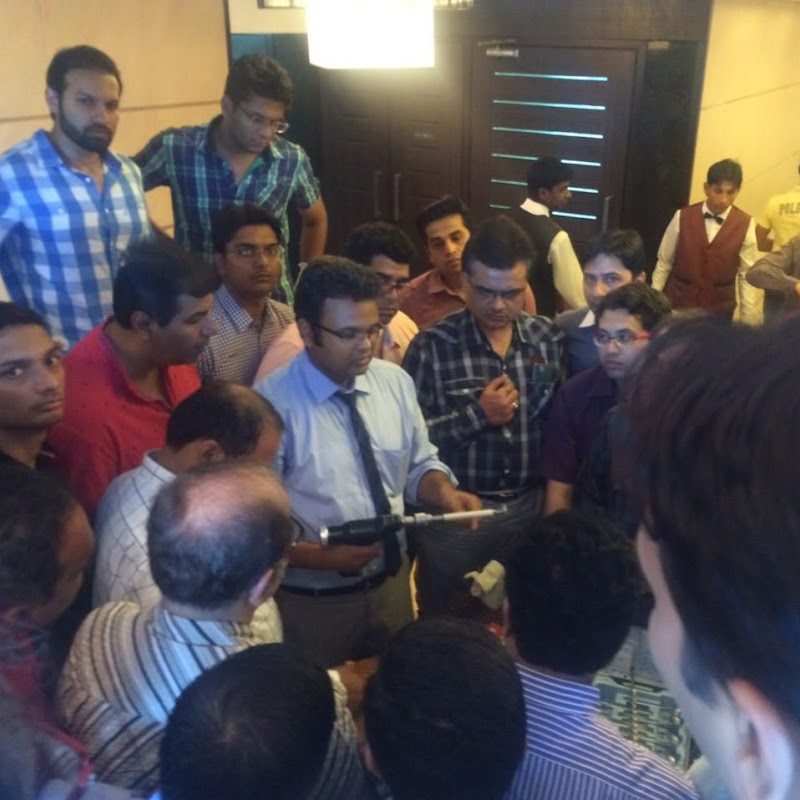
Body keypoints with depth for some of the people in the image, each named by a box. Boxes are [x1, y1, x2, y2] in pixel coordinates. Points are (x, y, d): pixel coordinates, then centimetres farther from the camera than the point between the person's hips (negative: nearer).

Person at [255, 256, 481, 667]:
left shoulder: (395, 381, -3)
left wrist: (445, 493, -13)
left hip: (392, 584, 5)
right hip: (312, 601, -5)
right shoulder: (273, 403, -20)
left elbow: (420, 464, 7)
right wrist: (323, 557, -28)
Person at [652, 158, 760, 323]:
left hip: (719, 307, 0)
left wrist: (748, 319, -4)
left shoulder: (745, 224, -5)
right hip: (678, 302, 0)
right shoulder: (682, 217, -5)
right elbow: (664, 263, 2)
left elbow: (747, 274, -2)